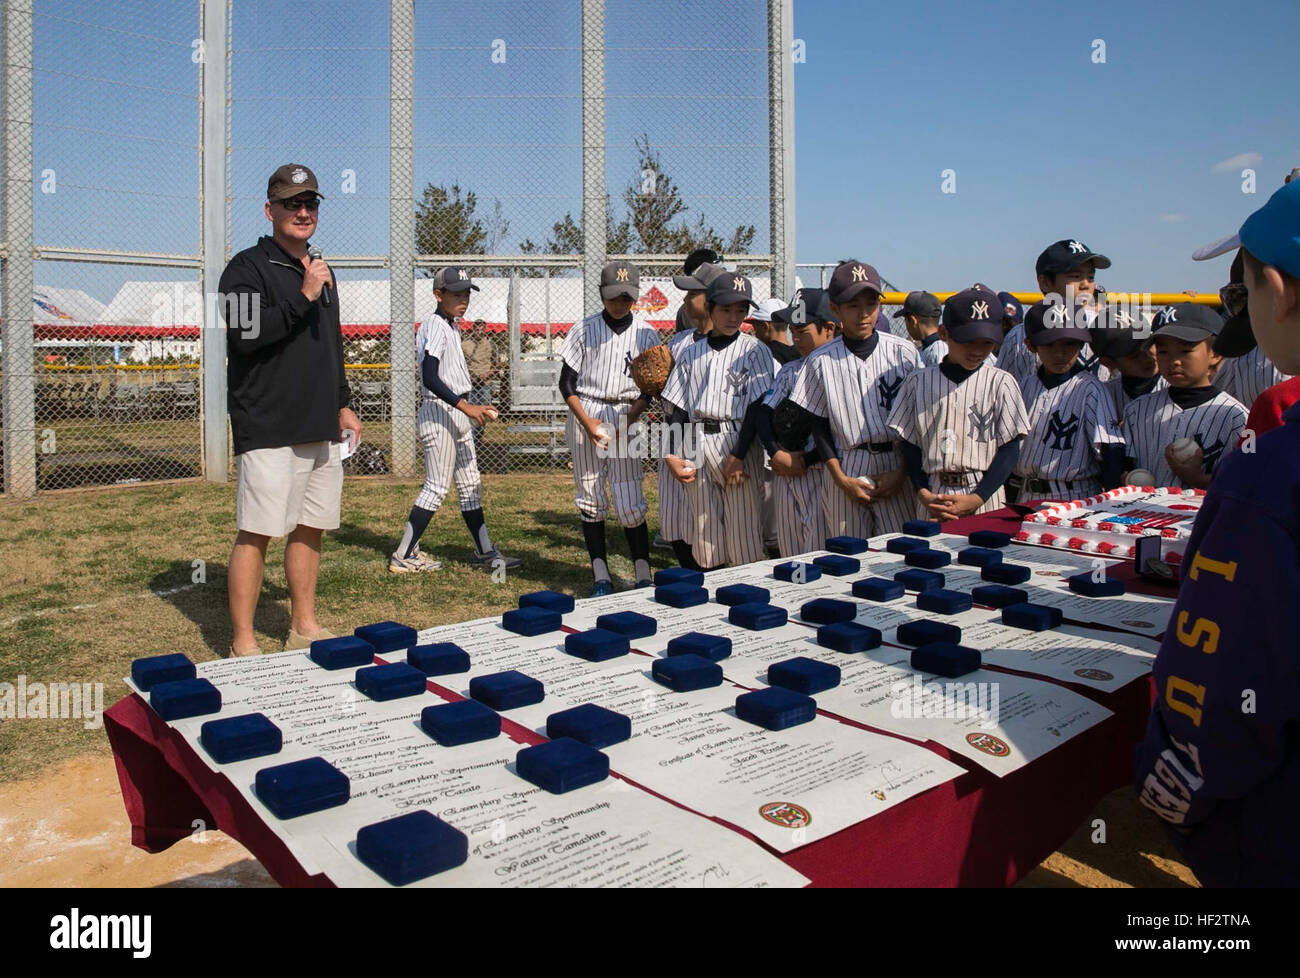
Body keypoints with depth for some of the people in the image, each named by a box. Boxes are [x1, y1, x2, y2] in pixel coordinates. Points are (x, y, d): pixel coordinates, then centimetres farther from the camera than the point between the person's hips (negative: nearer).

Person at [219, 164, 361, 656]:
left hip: (320, 430, 8)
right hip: (268, 430, -7)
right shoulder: (247, 268, -4)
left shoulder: (320, 272, 20)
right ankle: (243, 642, 2)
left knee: (310, 528, 12)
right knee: (256, 533, -6)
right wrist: (302, 297, -19)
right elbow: (246, 334, -20)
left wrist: (342, 403, 21)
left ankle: (304, 627, 23)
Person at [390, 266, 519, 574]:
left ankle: (484, 552, 20)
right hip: (439, 413, -10)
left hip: (459, 413, 10)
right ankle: (402, 557, -1)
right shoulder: (434, 326, -13)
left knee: (471, 485, 12)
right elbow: (430, 378, -25)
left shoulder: (451, 327, 16)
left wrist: (474, 409, 17)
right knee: (436, 487, -8)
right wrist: (465, 406, -29)